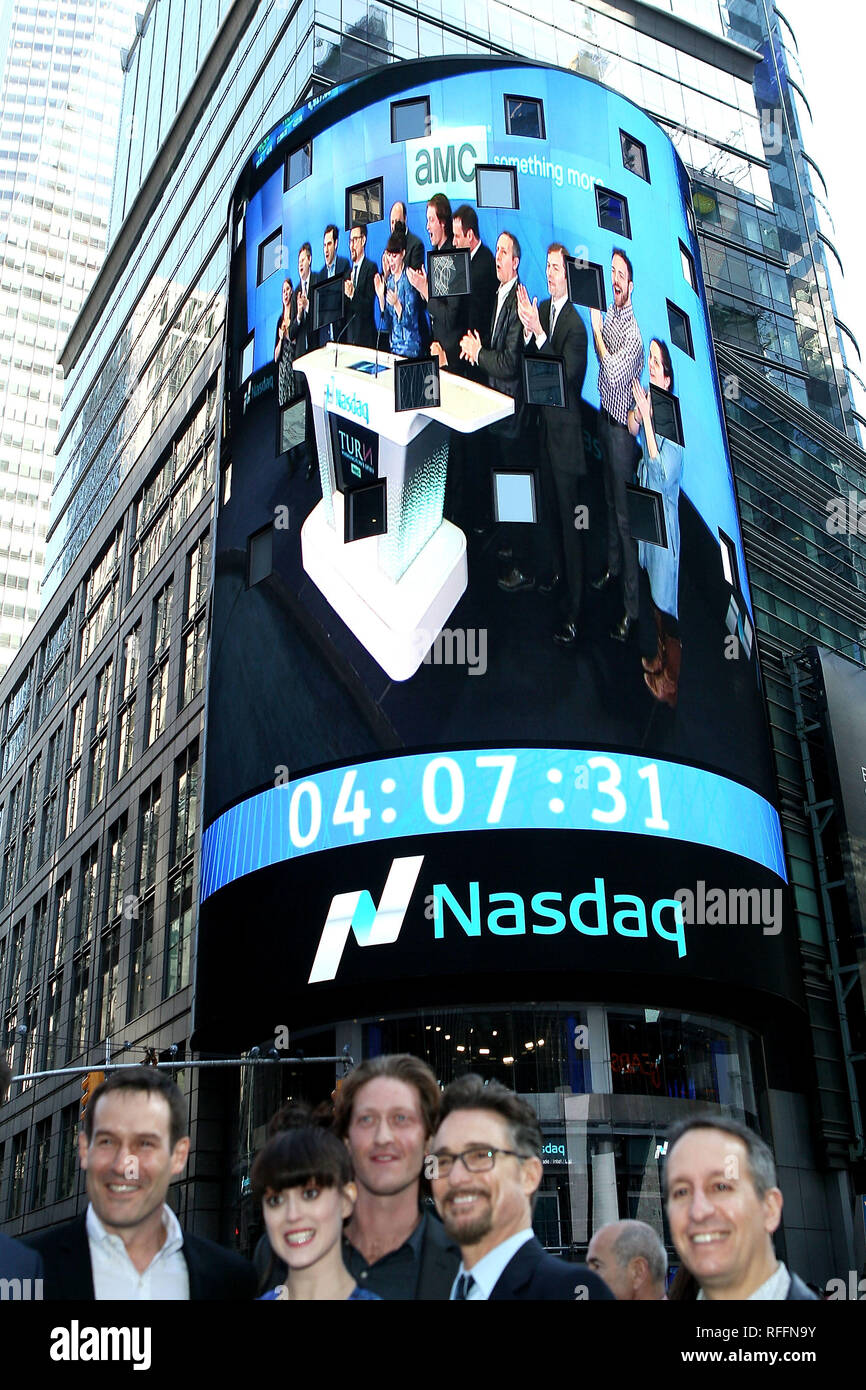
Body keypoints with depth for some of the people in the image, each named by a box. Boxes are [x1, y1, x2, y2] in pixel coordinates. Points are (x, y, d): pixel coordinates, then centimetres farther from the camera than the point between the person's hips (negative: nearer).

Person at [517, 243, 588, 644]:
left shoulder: (576, 324, -19)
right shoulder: (542, 309, 6)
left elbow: (564, 377, -26)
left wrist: (540, 332, -32)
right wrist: (528, 330, -11)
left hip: (566, 431, -8)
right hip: (546, 426, 9)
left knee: (570, 518, -4)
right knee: (552, 507, 24)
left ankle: (572, 613, 1)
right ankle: (559, 569, 46)